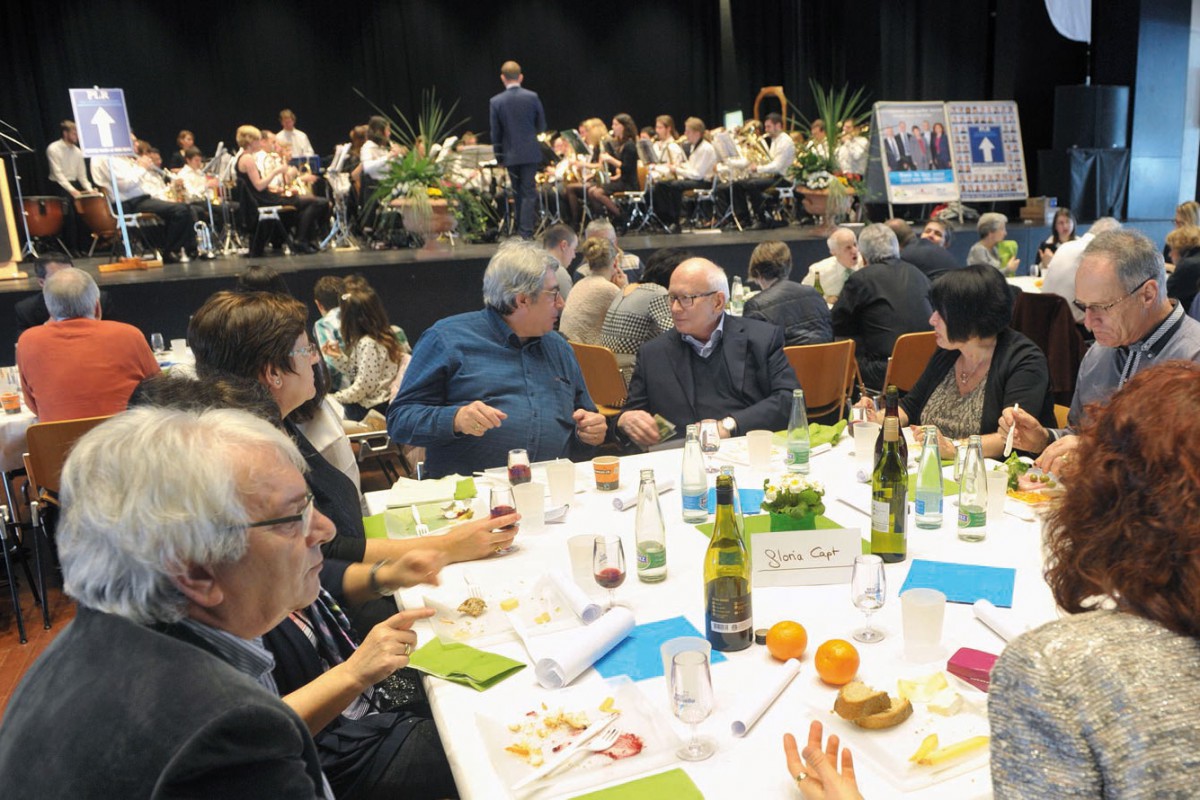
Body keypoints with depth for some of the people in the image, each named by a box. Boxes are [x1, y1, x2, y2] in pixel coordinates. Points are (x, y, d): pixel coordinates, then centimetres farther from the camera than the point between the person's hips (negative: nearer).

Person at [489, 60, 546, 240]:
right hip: (531, 152, -1)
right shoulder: (532, 97, -5)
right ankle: (526, 232, -7)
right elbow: (541, 126, 3)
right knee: (528, 193, 1)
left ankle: (521, 230, 20)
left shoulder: (495, 102, -4)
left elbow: (495, 133, -1)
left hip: (511, 154, 1)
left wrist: (499, 157, 10)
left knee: (519, 193, 14)